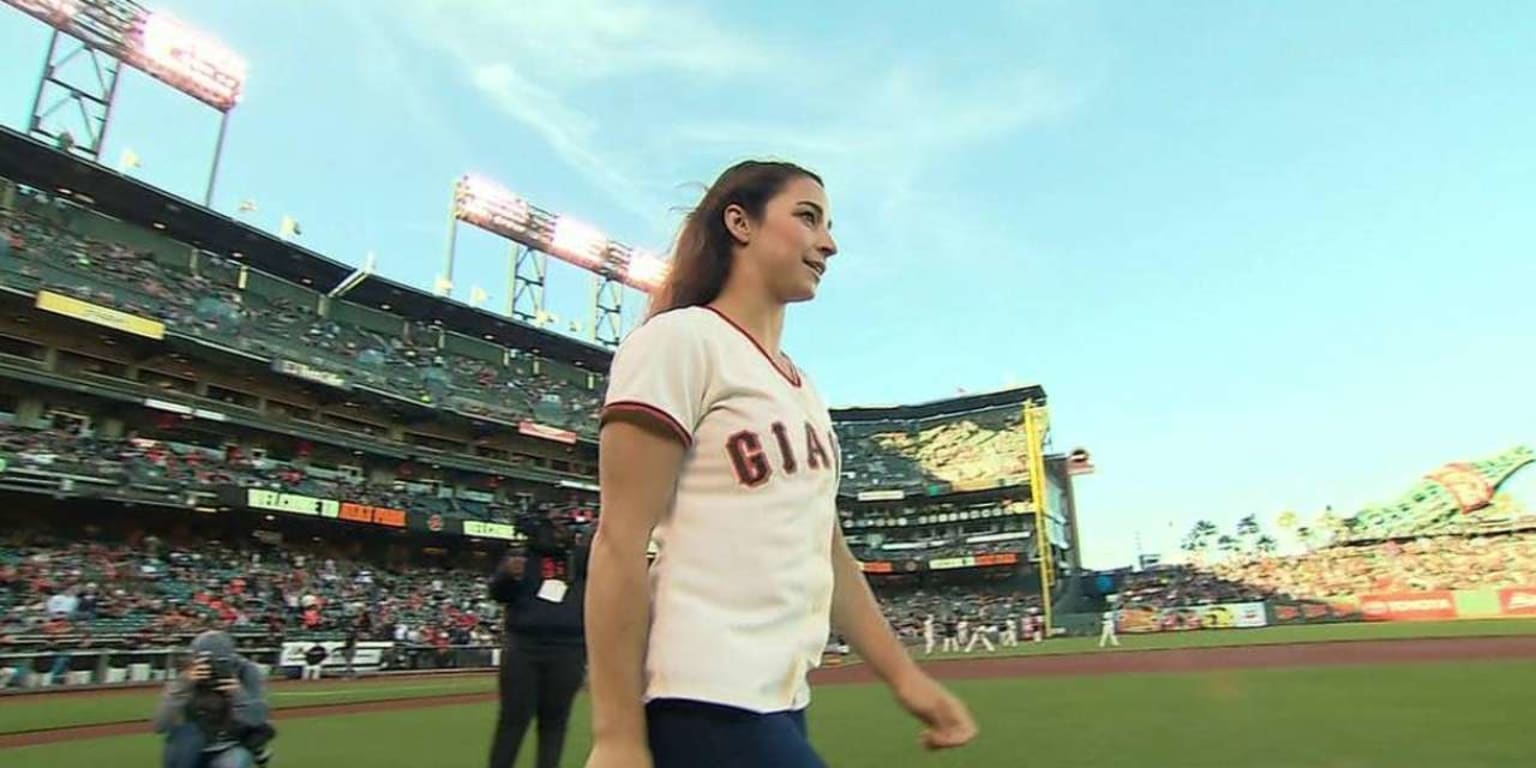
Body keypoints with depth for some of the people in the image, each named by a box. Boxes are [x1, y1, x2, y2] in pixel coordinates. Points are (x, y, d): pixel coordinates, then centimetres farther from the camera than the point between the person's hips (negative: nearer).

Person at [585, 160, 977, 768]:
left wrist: (904, 675, 14)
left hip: (781, 702, 8)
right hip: (704, 705, -8)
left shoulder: (803, 386, 18)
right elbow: (620, 541, -14)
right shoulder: (681, 339, -8)